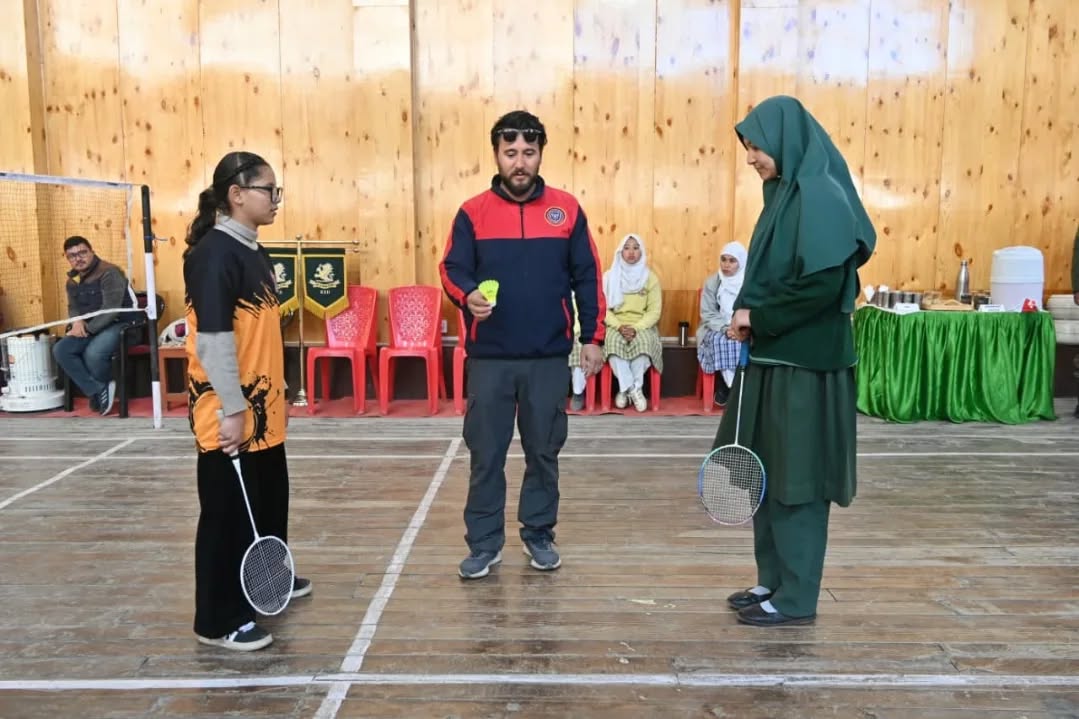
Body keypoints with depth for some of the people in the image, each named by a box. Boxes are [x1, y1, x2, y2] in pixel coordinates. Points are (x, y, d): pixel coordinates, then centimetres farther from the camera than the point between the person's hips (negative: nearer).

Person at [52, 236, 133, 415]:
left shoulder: (109, 273, -15)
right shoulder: (72, 281, 11)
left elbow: (111, 309, -22)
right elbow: (73, 307, 21)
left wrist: (88, 328, -23)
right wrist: (77, 321, -4)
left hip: (118, 324, -8)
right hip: (89, 327, 8)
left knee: (93, 353, -33)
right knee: (60, 350, -16)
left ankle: (103, 388, 0)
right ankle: (98, 390, -11)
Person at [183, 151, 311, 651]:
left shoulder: (252, 251, 12)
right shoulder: (214, 254, -17)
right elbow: (213, 338, -22)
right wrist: (232, 409, -22)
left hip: (262, 410, 10)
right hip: (230, 413, -10)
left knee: (270, 499, 22)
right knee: (228, 512, 1)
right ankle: (218, 620, 15)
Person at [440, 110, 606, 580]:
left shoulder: (566, 209, 4)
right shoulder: (472, 213, 2)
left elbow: (586, 278, 6)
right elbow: (452, 270, 0)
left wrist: (593, 337, 3)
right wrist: (468, 296, -22)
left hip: (549, 357, 1)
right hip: (489, 358, 0)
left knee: (544, 451, 11)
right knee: (486, 454, 5)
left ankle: (539, 534, 27)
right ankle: (484, 542, 19)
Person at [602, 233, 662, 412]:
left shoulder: (650, 278, 5)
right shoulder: (609, 277, 5)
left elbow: (655, 311, 0)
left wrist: (636, 328, -16)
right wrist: (619, 326, -17)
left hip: (642, 327, 0)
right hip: (616, 326, 0)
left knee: (644, 342, -34)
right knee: (614, 341, -34)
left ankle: (626, 389, -21)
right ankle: (633, 389, -25)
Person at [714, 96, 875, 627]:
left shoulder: (819, 195, -14)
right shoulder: (787, 192, 14)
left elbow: (823, 283, -22)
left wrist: (757, 318, -12)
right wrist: (750, 315, 1)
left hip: (804, 364, -9)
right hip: (775, 358, 9)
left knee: (795, 481, 0)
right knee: (767, 475, 15)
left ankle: (797, 599, 14)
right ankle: (773, 581, 28)